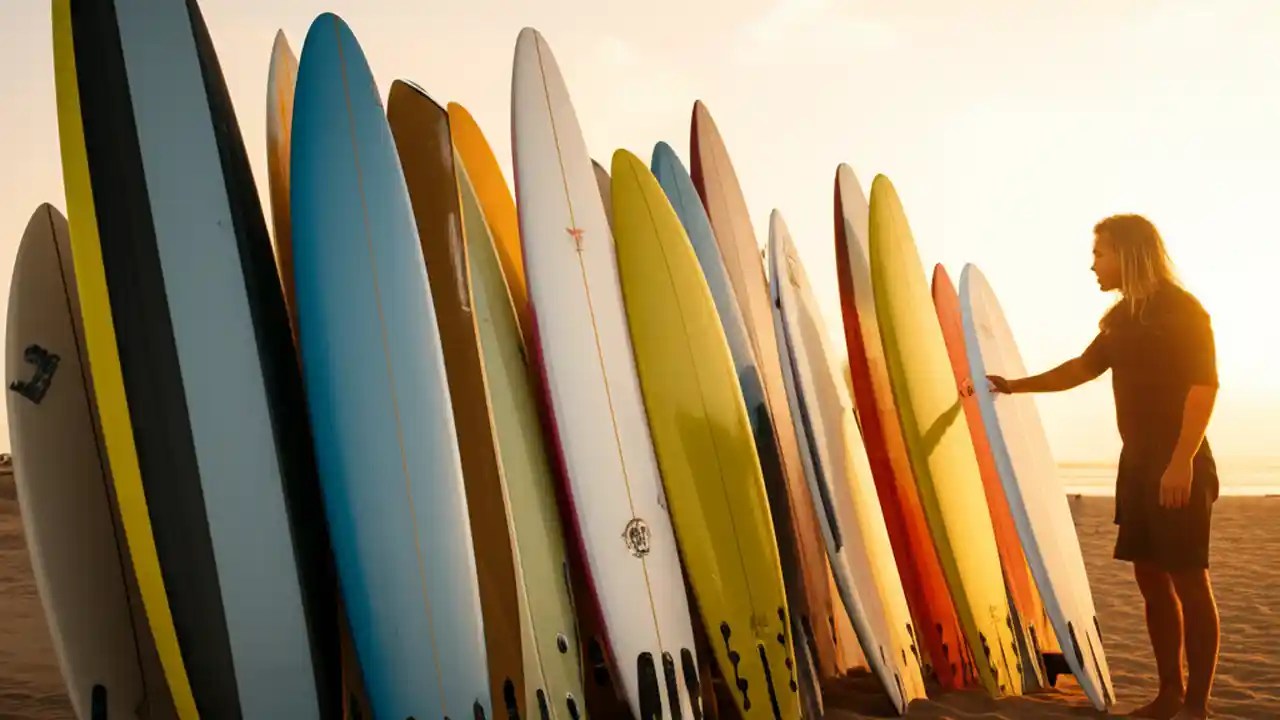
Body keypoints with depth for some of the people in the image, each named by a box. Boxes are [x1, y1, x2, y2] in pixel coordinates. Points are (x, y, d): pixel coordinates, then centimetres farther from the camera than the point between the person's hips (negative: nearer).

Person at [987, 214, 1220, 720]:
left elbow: (1204, 385, -17)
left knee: (1188, 580, -4)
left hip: (1178, 466, -8)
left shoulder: (1183, 310, -9)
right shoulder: (1123, 317, 13)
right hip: (1138, 463, 8)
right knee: (1151, 578, 9)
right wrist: (1015, 385, 23)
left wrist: (1183, 460, -24)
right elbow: (1083, 368, 24)